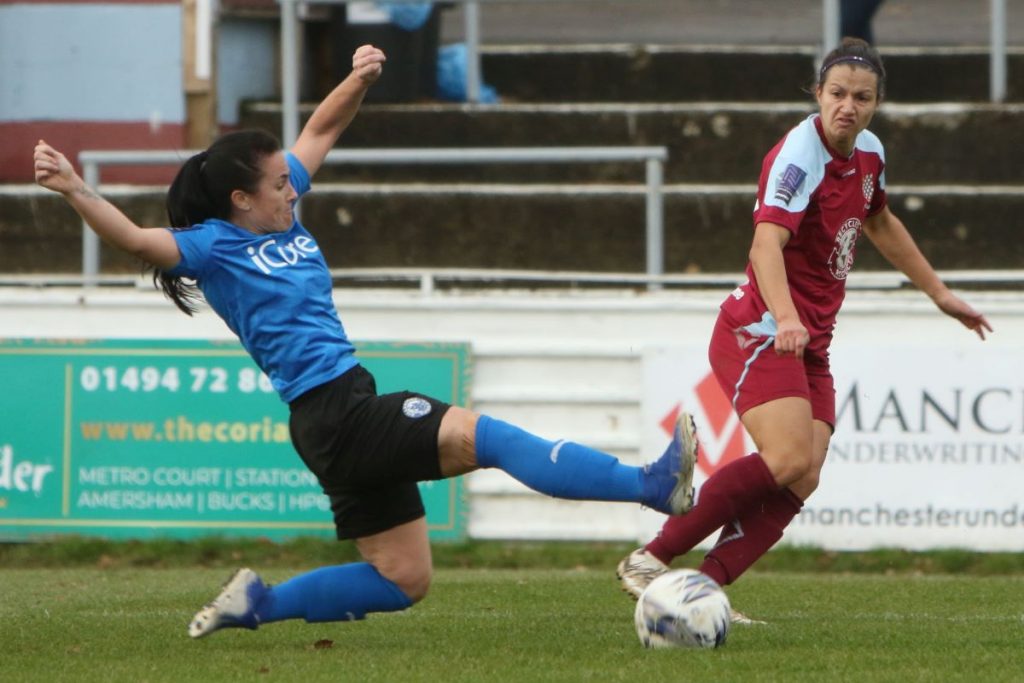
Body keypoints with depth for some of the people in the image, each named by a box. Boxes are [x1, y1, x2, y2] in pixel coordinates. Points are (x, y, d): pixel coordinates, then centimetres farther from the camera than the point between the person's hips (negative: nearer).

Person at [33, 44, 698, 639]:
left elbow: (322, 130, 23)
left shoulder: (282, 217, 13)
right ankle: (652, 485, -26)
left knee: (402, 581, 14)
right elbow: (135, 239, -23)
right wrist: (75, 190, -38)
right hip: (332, 414, -10)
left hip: (354, 410, 10)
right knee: (489, 437, -19)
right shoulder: (214, 246, -7)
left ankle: (257, 603, 19)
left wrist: (359, 80, 6)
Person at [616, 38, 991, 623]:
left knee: (802, 480, -10)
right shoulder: (799, 157, -19)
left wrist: (940, 294, 34)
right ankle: (650, 561, -21)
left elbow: (880, 223, 30)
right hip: (758, 331, -8)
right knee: (788, 459, -27)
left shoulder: (869, 153, 8)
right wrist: (785, 319, -51)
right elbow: (766, 246, -34)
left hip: (810, 345, 8)